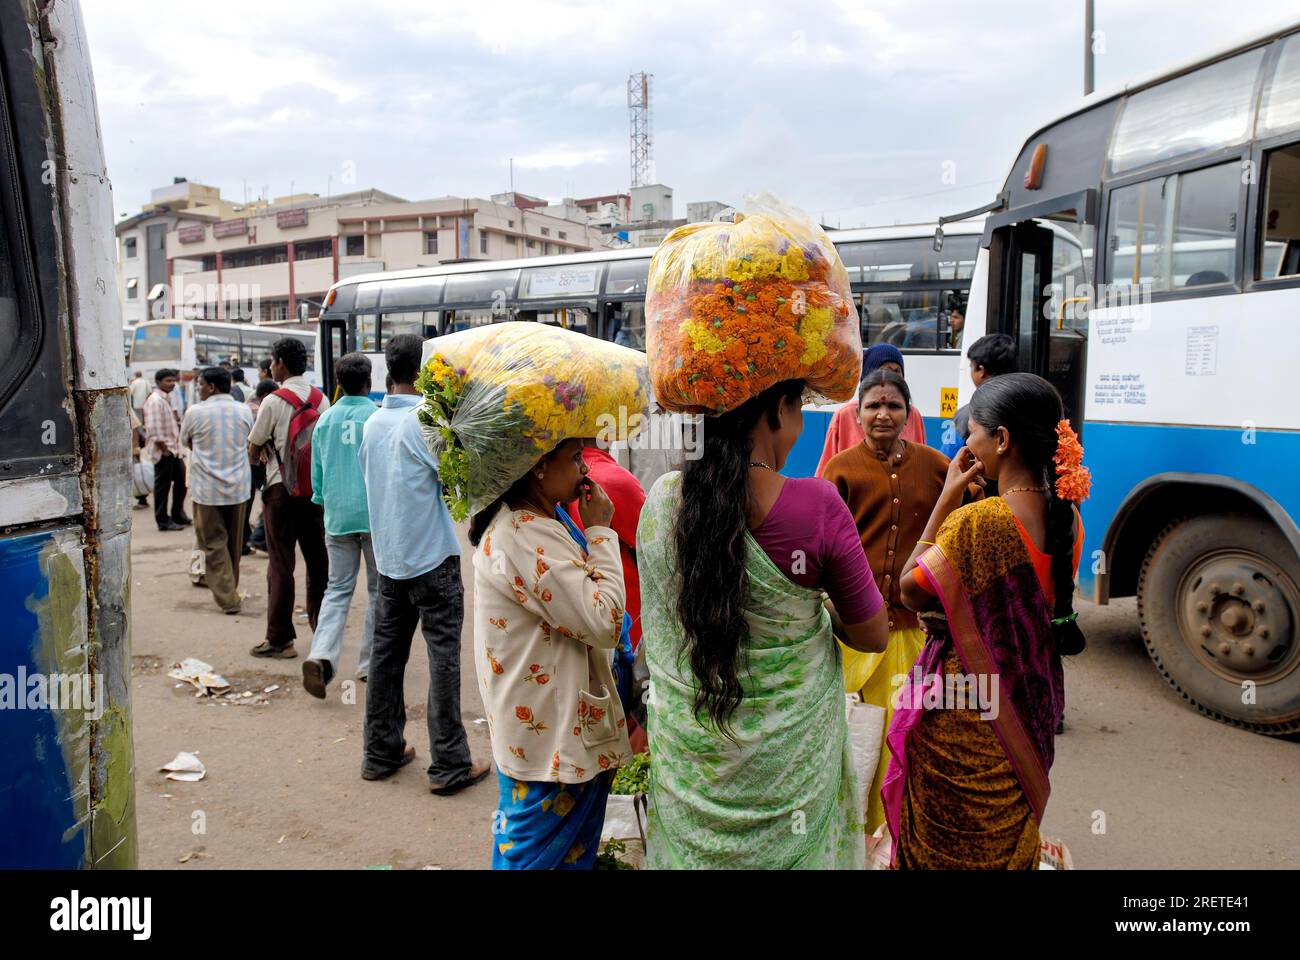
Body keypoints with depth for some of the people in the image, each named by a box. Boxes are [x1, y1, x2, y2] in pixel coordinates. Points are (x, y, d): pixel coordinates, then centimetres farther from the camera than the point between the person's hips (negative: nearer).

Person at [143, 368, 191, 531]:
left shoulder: (167, 399, 14)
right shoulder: (155, 401, -16)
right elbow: (154, 429, -22)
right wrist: (164, 449, -18)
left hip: (173, 448, 10)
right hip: (163, 450, -10)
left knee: (181, 480, 15)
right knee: (162, 485, 0)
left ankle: (178, 515, 27)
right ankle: (163, 521, 10)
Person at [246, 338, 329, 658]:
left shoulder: (273, 402, -12)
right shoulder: (321, 399, 5)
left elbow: (253, 450, -5)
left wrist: (259, 456, 19)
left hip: (282, 488, -5)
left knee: (281, 563, 0)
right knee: (318, 559, 13)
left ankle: (280, 639, 4)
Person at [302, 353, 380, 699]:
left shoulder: (325, 420, 6)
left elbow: (317, 474, 11)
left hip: (337, 517, 3)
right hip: (375, 515, -3)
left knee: (338, 589, 8)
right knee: (378, 590, 10)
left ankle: (321, 655, -12)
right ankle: (369, 663, 14)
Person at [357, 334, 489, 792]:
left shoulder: (373, 424, 7)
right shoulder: (426, 421, -16)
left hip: (389, 556, 7)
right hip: (432, 557, -7)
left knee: (387, 652, 13)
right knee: (443, 656, -2)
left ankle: (381, 752, 23)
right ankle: (450, 765, 3)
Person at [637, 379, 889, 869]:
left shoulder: (662, 498, -12)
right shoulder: (817, 505, -21)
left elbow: (656, 627, 3)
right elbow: (873, 636, -8)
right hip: (787, 755, -3)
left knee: (690, 849, 23)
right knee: (792, 848, 21)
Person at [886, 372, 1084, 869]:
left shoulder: (973, 522, -28)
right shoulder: (1068, 518, -5)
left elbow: (912, 591, -15)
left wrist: (946, 499, -13)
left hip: (963, 708, -6)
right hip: (1031, 707, 7)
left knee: (947, 843, 14)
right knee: (1011, 832, 26)